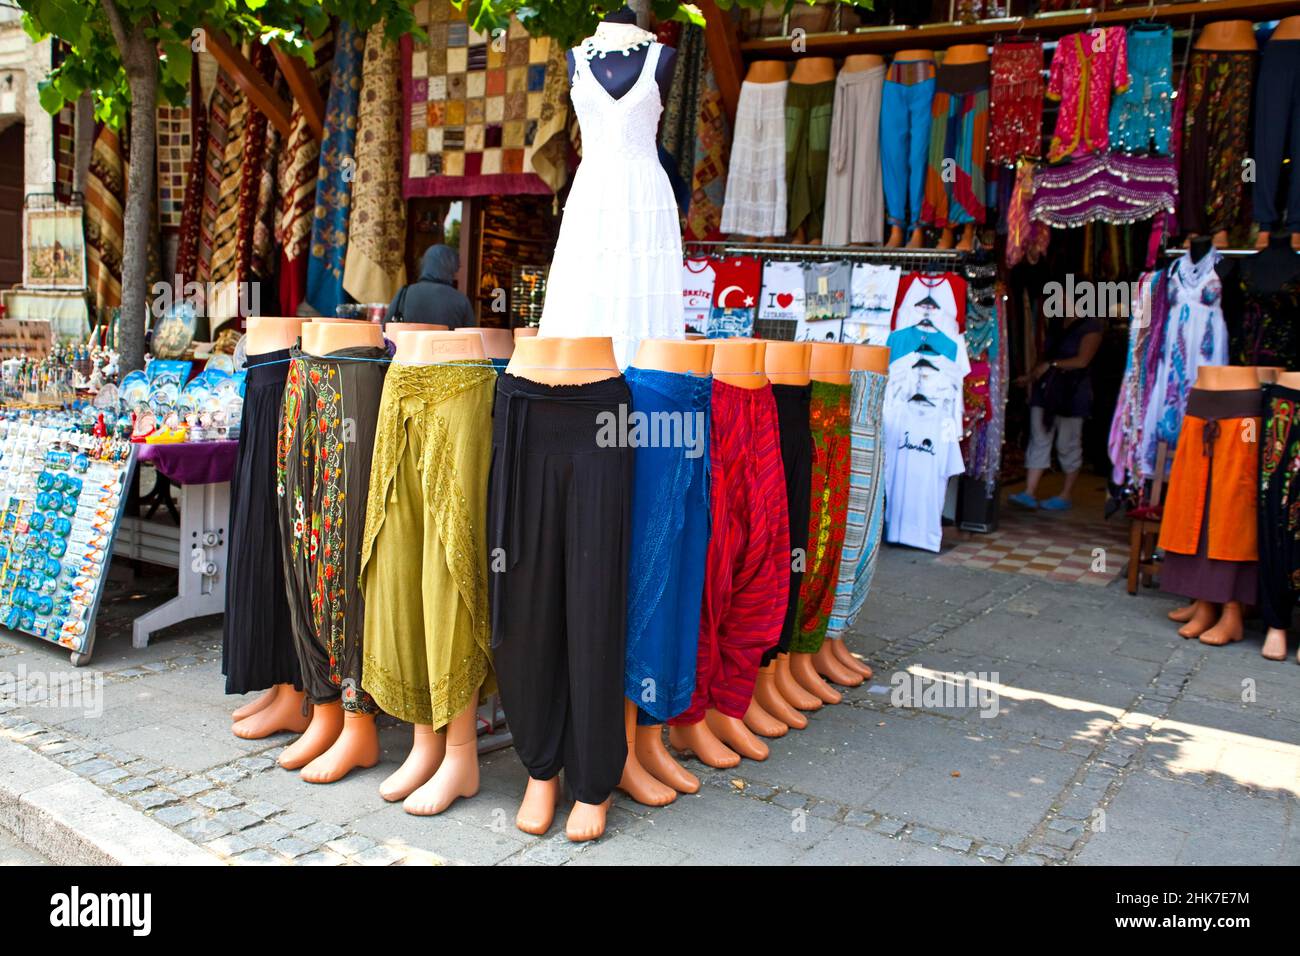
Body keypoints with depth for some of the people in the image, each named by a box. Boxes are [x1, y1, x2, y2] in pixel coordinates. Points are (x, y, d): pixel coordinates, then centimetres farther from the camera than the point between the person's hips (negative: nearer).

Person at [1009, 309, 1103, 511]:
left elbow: (1082, 361, -13)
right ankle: (1029, 493, -3)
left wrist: (1050, 365, -11)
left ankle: (1065, 496, 11)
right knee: (1038, 439, -1)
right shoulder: (1056, 323, 15)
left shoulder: (1091, 327, -5)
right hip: (1046, 388, 6)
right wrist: (1036, 371, 3)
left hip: (1071, 392, -6)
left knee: (1068, 445, 2)